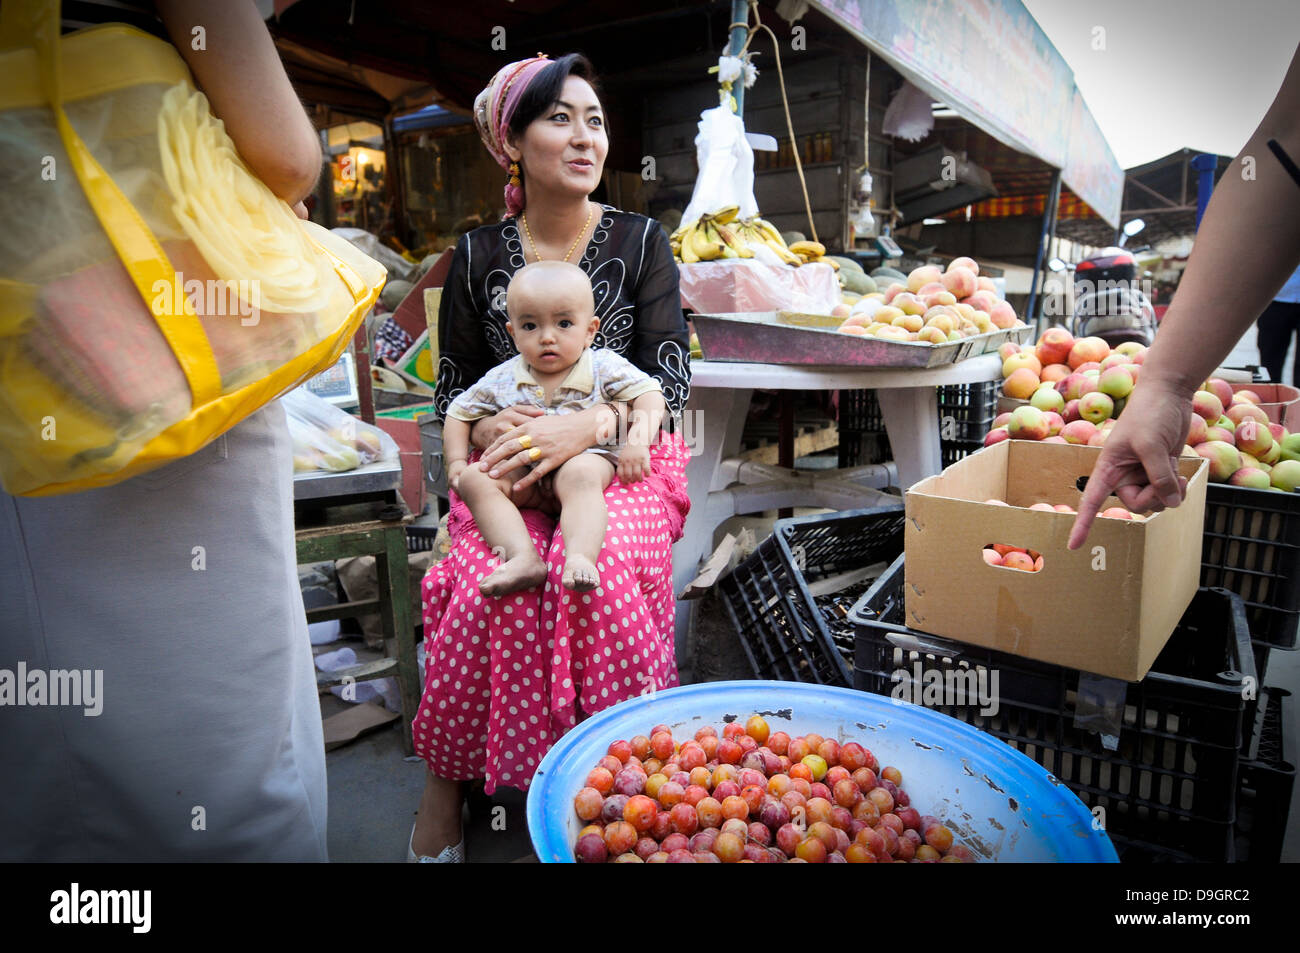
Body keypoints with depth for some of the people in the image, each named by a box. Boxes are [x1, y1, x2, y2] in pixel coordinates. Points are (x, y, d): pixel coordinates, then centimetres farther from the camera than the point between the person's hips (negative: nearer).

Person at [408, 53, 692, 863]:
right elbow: (453, 387, 11)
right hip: (509, 461, 1)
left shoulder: (640, 242, 4)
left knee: (599, 562, -33)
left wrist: (586, 424, -22)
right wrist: (487, 429, -13)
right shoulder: (479, 256, 8)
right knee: (498, 577, -29)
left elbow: (672, 380, -4)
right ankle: (445, 781, -7)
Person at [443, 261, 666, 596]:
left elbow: (649, 394, -3)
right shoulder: (502, 380, 8)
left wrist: (638, 440, -21)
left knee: (580, 474, -38)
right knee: (474, 479, -23)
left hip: (587, 459, -3)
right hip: (522, 473, 3)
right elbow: (459, 412, 19)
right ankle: (523, 558, -37)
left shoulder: (605, 367, 0)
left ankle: (580, 557, -50)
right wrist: (456, 463, 5)